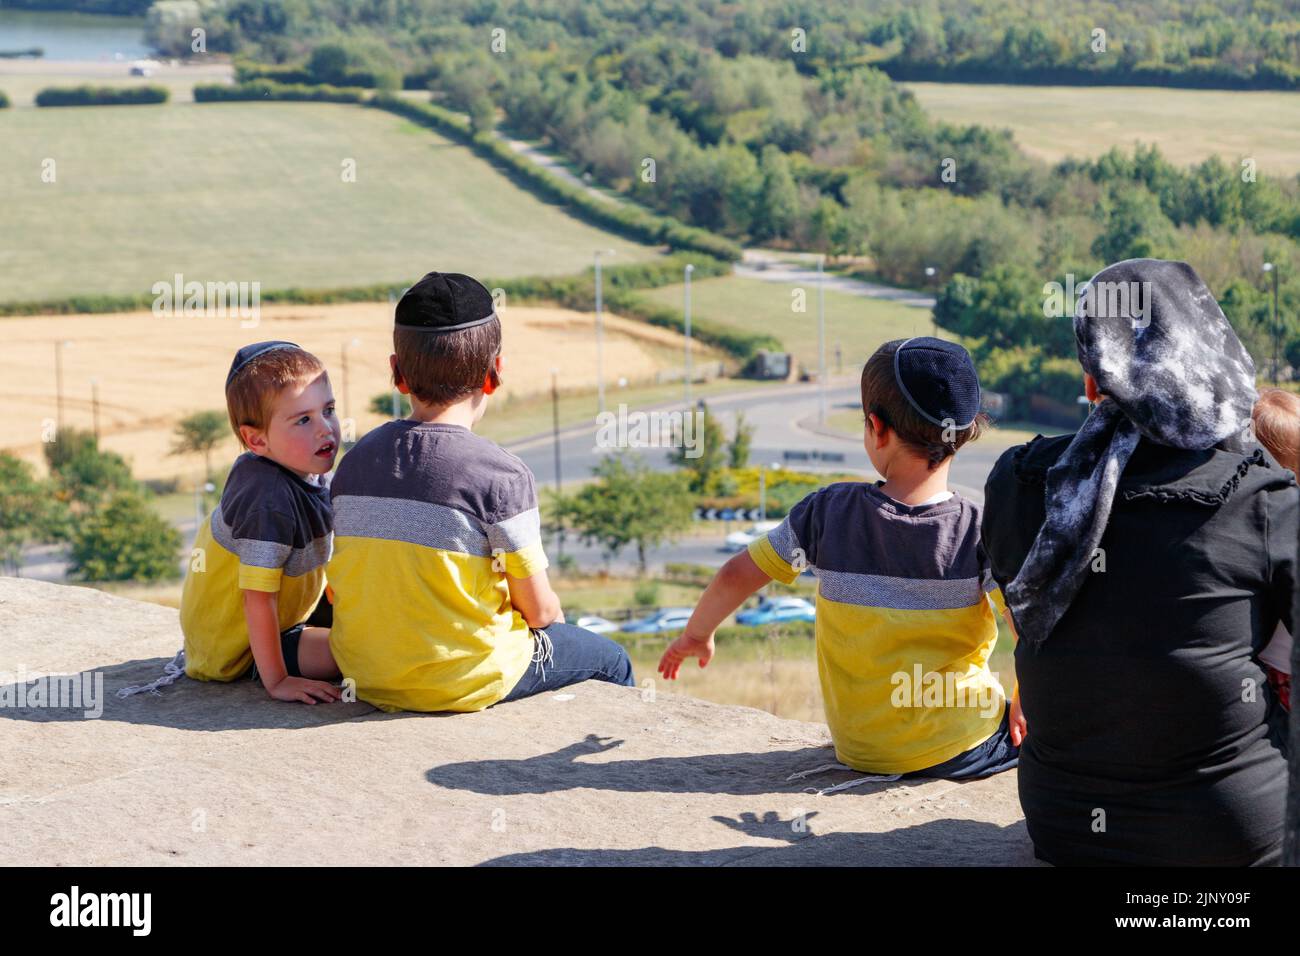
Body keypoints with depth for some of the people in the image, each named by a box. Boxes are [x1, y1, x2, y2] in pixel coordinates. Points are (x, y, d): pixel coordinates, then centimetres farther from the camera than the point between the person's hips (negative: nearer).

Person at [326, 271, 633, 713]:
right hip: (462, 682, -6)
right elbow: (539, 610, -11)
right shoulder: (502, 475, -18)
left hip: (367, 676, 6)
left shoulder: (354, 461, -1)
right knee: (610, 660, 21)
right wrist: (555, 623, 13)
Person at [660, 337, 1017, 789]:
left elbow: (735, 577, -2)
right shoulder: (979, 531, -16)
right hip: (962, 750, -4)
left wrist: (696, 635, 18)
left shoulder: (830, 511, -9)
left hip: (860, 749, 4)